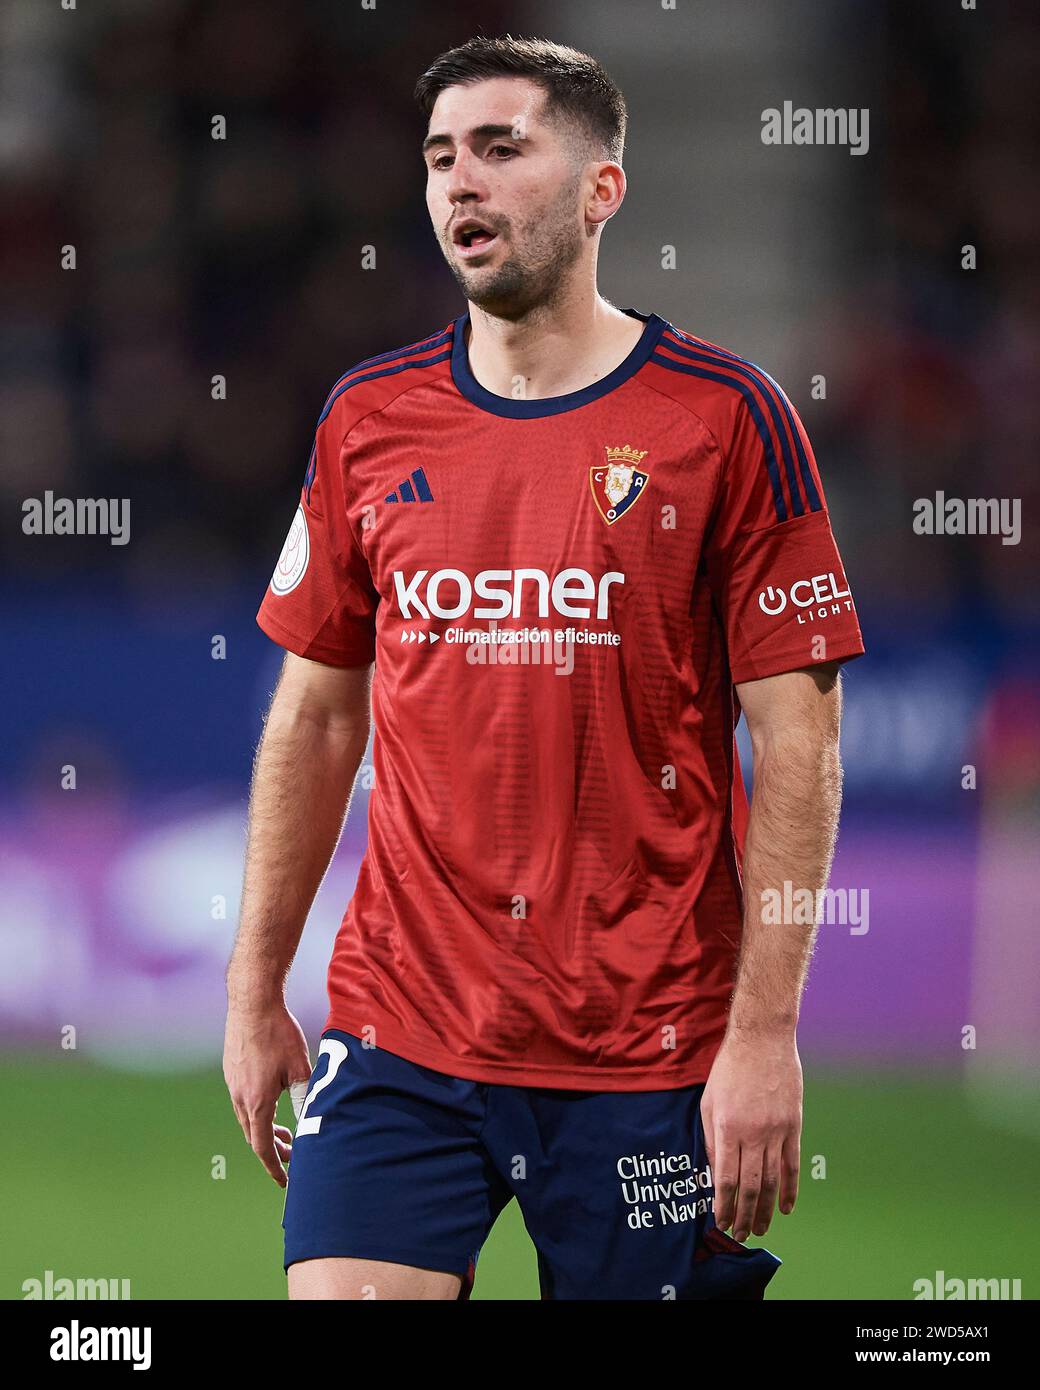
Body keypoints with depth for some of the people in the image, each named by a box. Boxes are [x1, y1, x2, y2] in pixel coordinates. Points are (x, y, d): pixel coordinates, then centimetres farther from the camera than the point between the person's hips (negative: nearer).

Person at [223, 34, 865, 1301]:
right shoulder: (367, 419, 8)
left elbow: (797, 743, -5)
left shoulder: (724, 419, -4)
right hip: (397, 1035, 3)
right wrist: (255, 990, 11)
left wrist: (765, 1034, -11)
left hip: (649, 1053, -3)